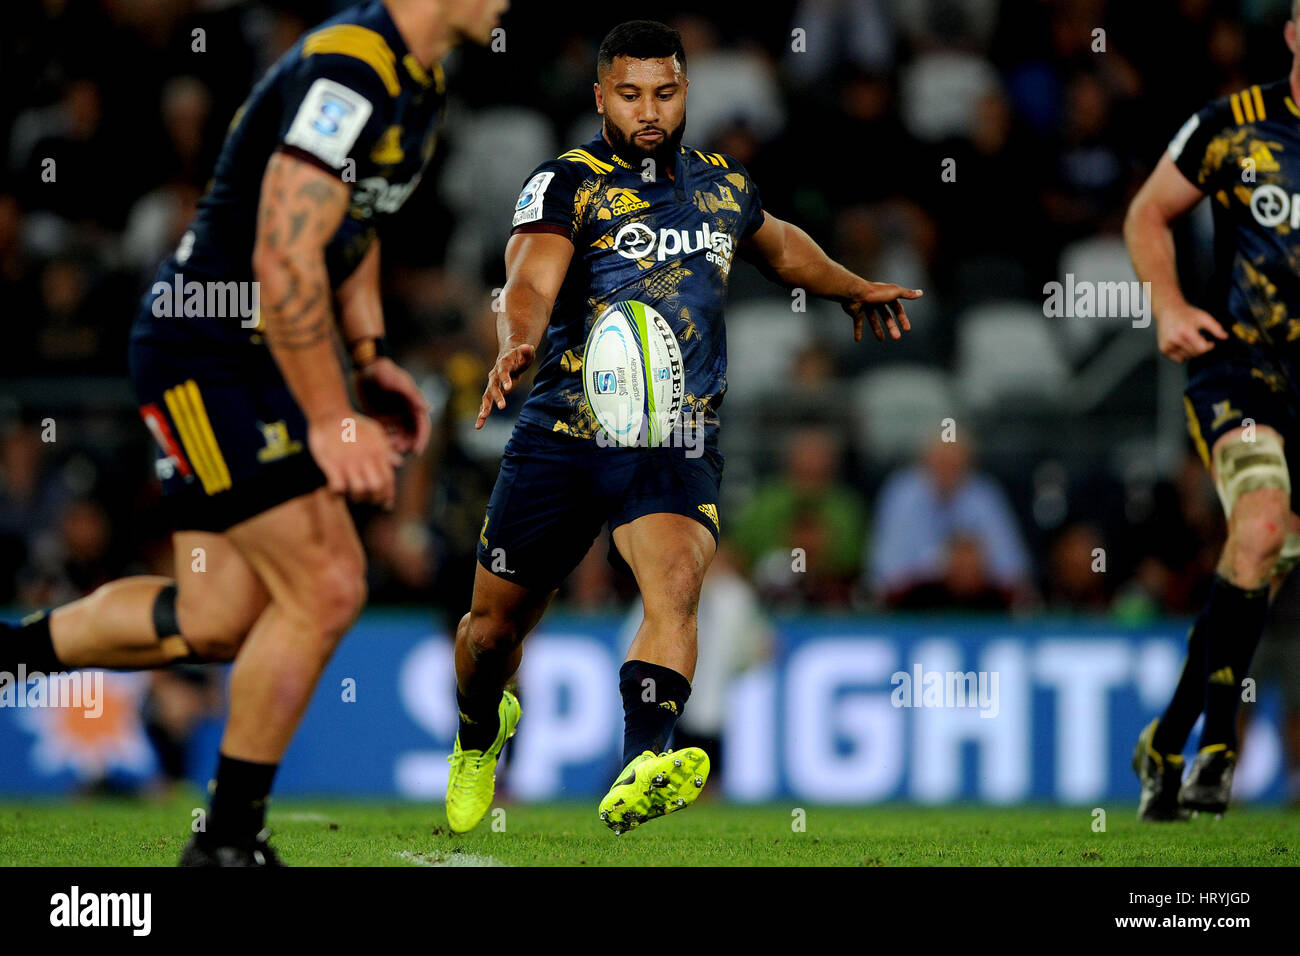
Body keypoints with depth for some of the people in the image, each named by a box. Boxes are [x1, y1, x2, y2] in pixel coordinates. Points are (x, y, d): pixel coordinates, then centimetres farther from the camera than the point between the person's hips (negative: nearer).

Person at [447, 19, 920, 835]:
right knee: (494, 629, 10)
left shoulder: (724, 185, 12)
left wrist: (854, 289, 35)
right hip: (562, 440, -2)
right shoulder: (566, 185, -5)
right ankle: (481, 736, 44)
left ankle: (642, 772, -46)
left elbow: (780, 247, 36)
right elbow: (530, 284, -23)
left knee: (675, 584, -29)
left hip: (678, 453, 2)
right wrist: (516, 346, -43)